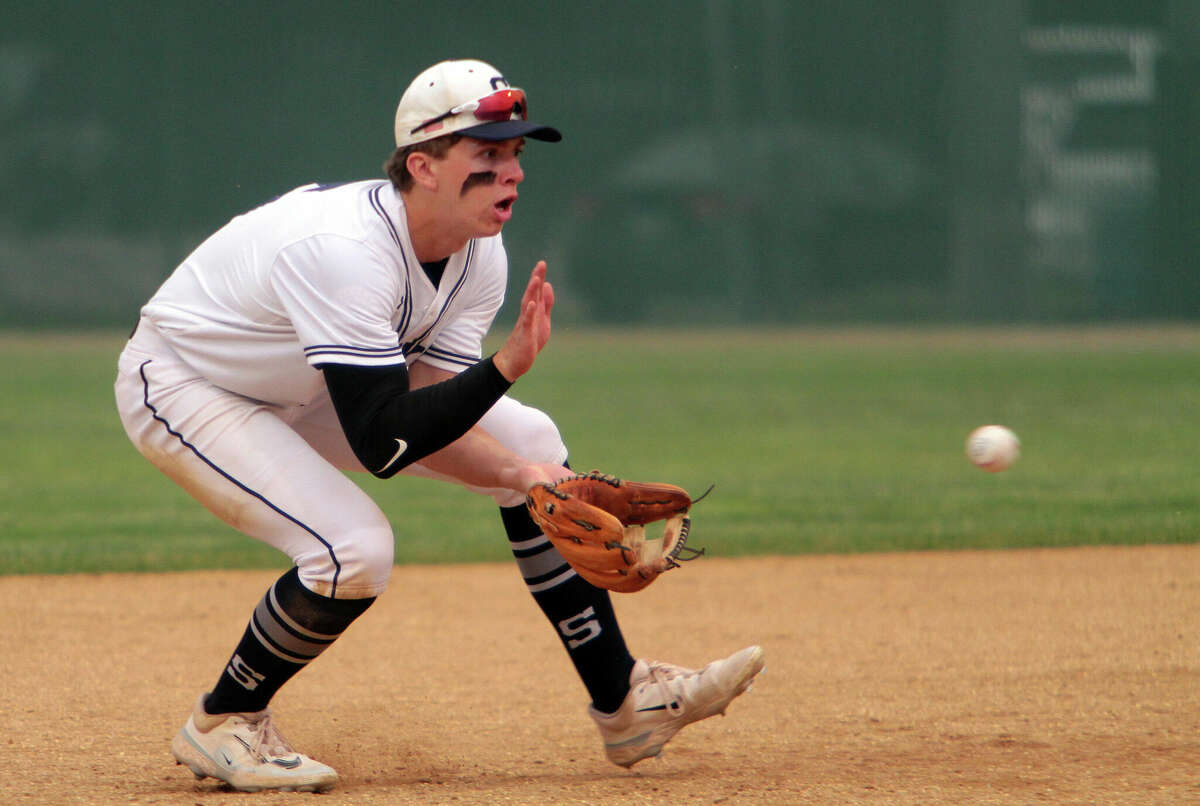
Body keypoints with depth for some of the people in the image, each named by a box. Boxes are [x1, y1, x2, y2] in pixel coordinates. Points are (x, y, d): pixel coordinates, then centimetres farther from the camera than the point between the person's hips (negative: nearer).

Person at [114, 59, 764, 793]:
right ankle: (222, 726, -3)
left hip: (300, 390, 9)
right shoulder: (345, 250, -37)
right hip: (181, 387, -9)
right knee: (355, 547, -29)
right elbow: (383, 443, -39)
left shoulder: (478, 255, -11)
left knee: (529, 441, 1)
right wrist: (505, 367, -44)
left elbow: (426, 411, -11)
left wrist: (523, 476, -26)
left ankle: (625, 702, 7)